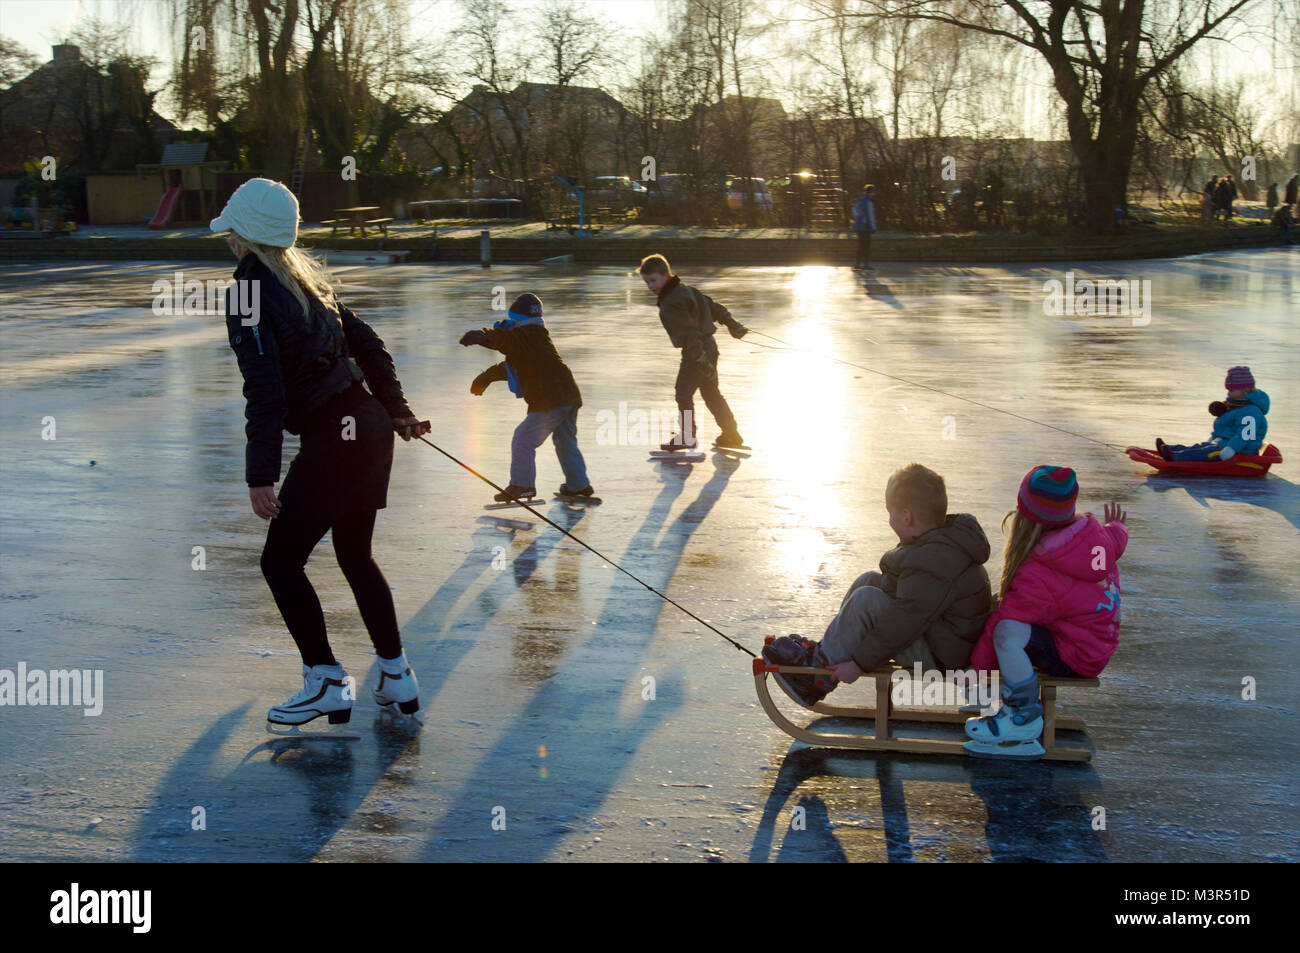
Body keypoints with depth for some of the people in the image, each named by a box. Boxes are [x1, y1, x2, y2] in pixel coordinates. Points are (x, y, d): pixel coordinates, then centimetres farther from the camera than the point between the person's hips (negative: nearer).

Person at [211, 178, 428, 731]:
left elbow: (265, 391, -21)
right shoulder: (307, 278, 11)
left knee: (280, 560, 3)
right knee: (355, 556, 19)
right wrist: (396, 412, 25)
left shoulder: (249, 292, -14)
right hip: (369, 426, 8)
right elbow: (368, 345, 17)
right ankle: (396, 676, 24)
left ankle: (326, 682, 5)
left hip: (332, 442, -8)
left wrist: (260, 474, -21)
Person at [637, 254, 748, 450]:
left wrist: (700, 358, -33)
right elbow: (713, 307, 20)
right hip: (709, 347, 10)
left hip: (697, 351, -10)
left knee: (683, 393, 1)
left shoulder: (671, 303, -20)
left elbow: (688, 332, -28)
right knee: (711, 392, 18)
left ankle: (686, 436, 9)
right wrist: (733, 325, 28)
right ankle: (731, 435, 23)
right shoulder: (686, 290, 11)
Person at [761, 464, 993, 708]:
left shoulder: (932, 564, -29)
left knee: (866, 600, -22)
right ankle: (824, 652, 11)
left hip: (940, 657, -11)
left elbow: (903, 625, -27)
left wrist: (859, 664, -19)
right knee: (869, 581, 11)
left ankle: (822, 675, -9)